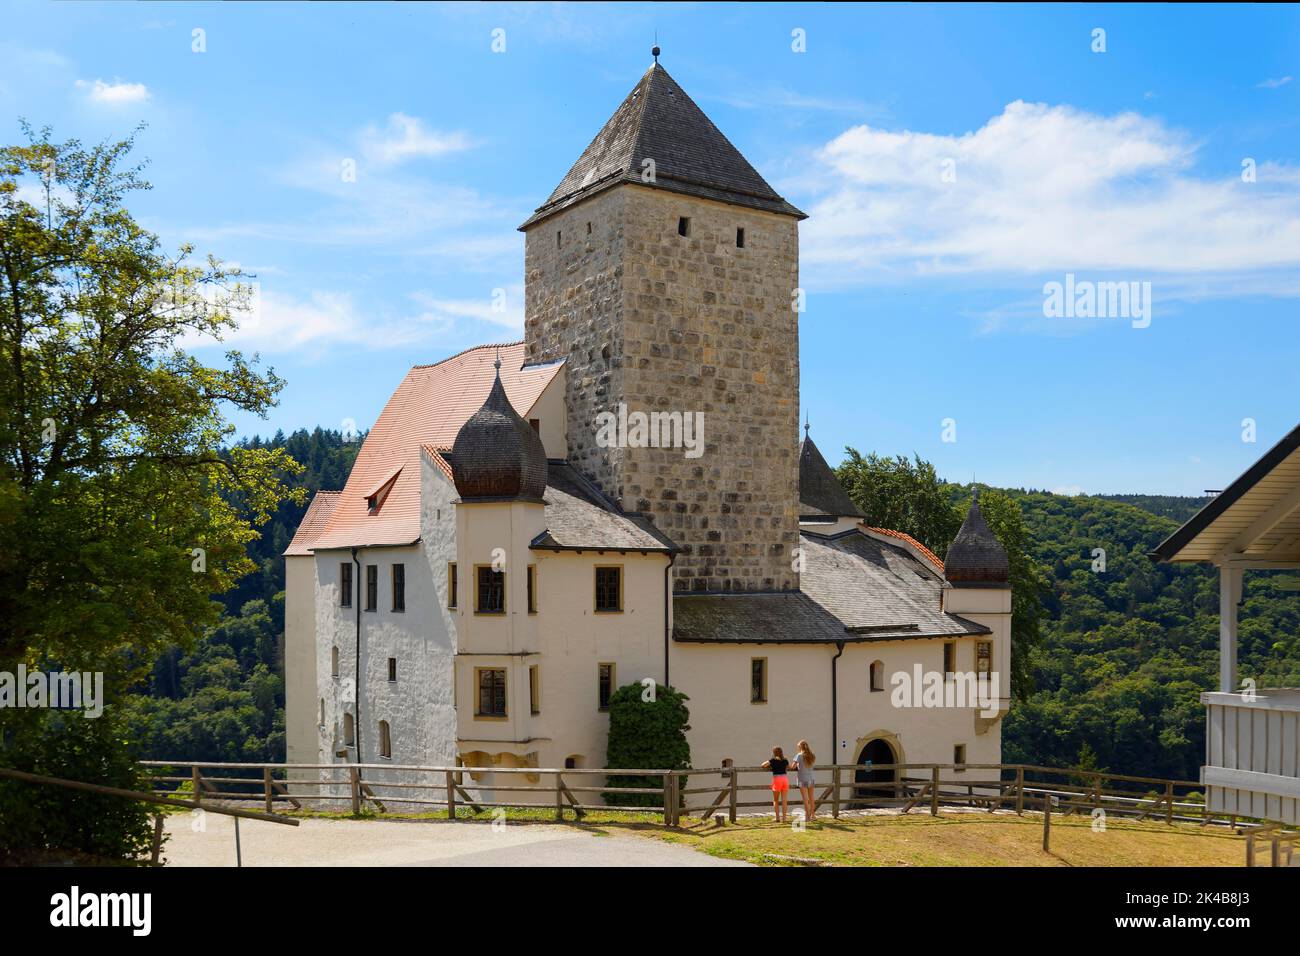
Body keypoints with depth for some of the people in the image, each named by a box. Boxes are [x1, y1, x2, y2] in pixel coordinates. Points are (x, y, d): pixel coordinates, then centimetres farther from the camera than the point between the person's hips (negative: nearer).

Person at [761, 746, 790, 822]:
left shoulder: (773, 760, -2)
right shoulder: (785, 760, 11)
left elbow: (763, 765, -7)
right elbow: (789, 767, 29)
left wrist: (769, 767, 11)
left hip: (777, 779, -3)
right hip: (785, 778, 3)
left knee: (775, 800, 10)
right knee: (784, 800, 2)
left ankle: (778, 818, 6)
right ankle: (784, 818, -2)